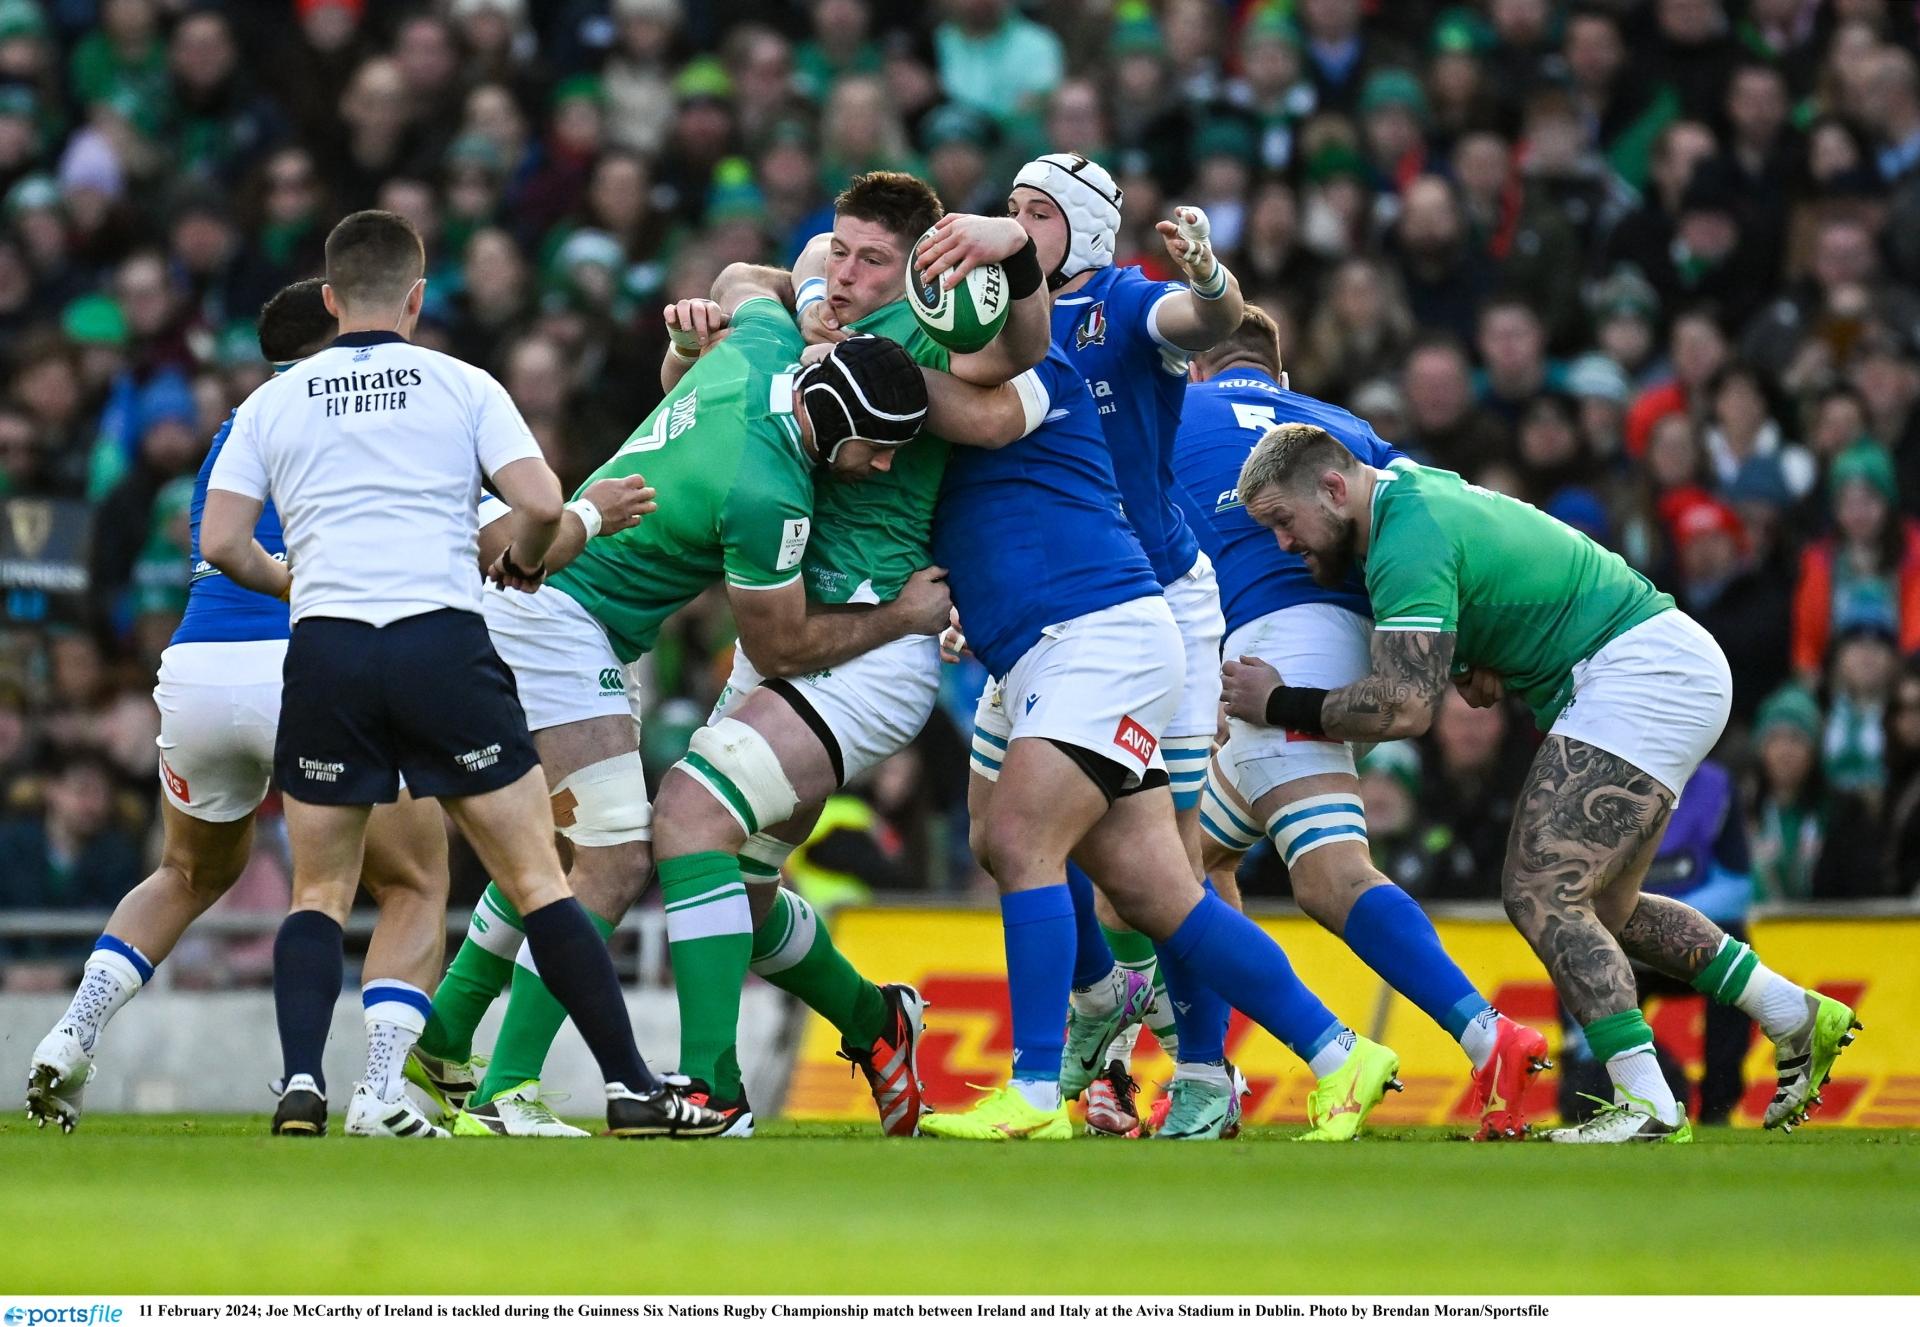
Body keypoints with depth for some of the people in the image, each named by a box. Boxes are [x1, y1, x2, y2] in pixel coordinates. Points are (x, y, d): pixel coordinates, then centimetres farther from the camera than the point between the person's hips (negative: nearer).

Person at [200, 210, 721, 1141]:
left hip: (325, 649, 1)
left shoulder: (272, 403, 12)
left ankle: (300, 1087, -5)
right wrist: (520, 564, 18)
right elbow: (542, 504, -3)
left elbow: (221, 543, 6)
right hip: (442, 639, -1)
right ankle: (630, 1089, 1)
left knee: (319, 894, 13)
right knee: (537, 881, 4)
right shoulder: (463, 387, 8)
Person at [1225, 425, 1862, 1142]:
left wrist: (1281, 704, -15)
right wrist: (1477, 665, 6)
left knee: (1540, 894, -17)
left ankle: (1647, 1103, -23)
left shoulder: (1408, 540, -20)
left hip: (1643, 672, -11)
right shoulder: (1414, 489, 12)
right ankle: (1796, 1017, 22)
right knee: (1599, 908, 19)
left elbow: (1405, 706, -28)